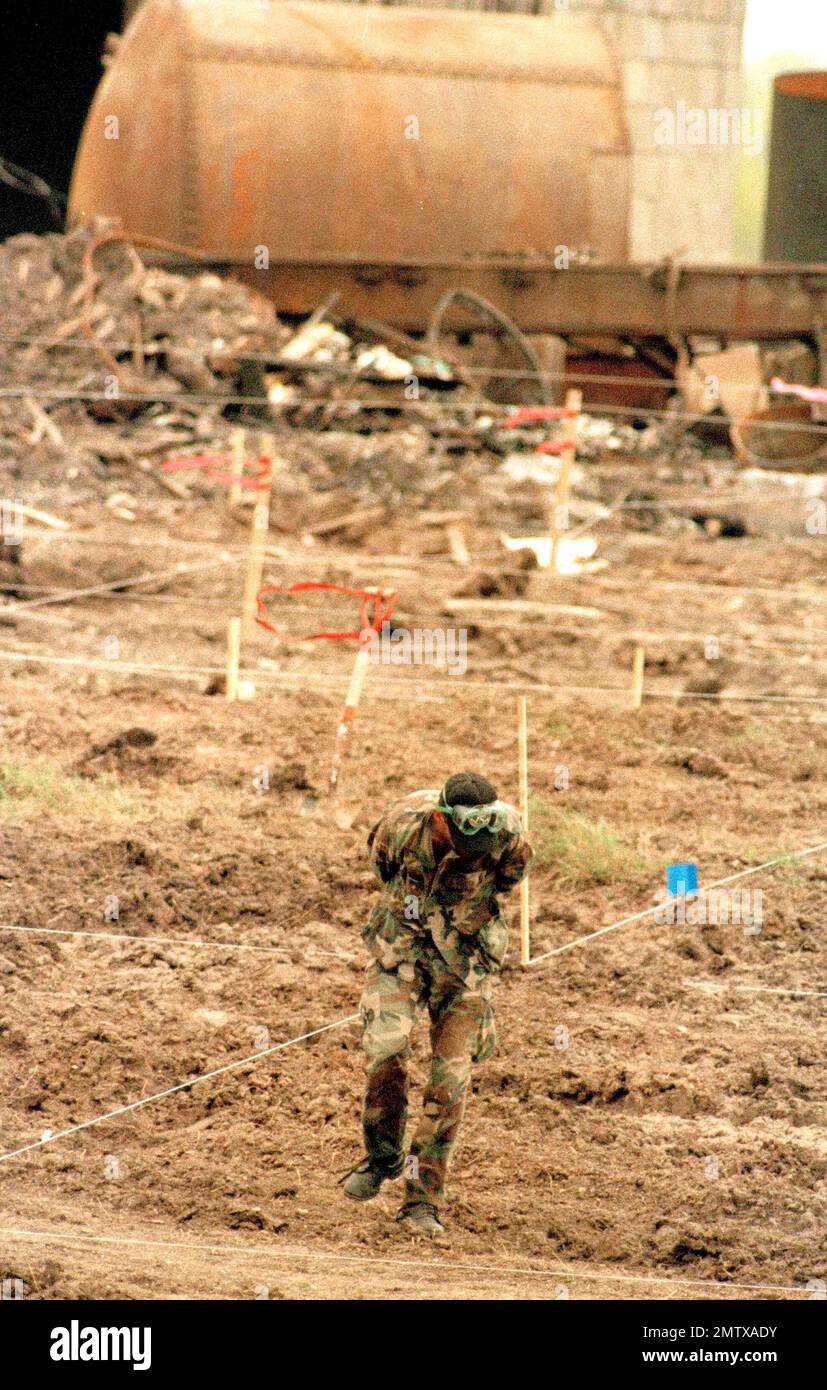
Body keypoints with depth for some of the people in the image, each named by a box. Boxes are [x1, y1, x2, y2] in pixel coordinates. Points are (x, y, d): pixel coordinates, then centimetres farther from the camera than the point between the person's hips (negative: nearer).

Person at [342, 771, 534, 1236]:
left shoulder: (507, 832, -23)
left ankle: (423, 1198, 5)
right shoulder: (405, 822, -25)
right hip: (402, 947, -1)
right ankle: (383, 1157, 4)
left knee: (452, 1076, -5)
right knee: (387, 1044, -21)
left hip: (465, 957, 1)